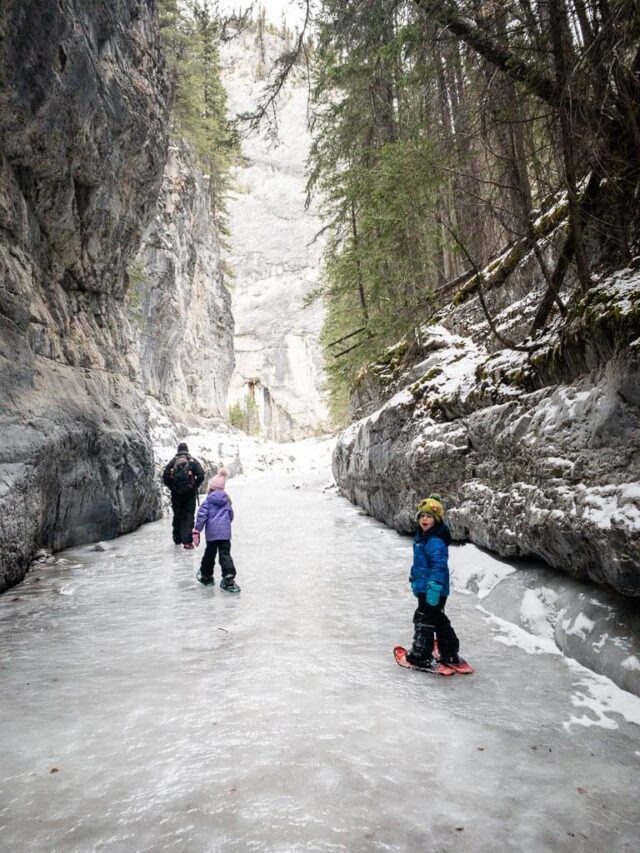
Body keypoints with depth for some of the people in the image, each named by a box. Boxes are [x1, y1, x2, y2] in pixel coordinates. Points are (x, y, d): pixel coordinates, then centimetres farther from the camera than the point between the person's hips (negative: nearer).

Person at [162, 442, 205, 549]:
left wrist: (172, 487, 10)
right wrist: (195, 486, 4)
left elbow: (165, 477, -1)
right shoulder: (193, 461, 1)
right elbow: (201, 475, -9)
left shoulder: (173, 461, 5)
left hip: (176, 493, 2)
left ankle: (177, 539, 24)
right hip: (190, 492, -2)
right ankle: (187, 541, -8)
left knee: (177, 515, 14)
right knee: (189, 516, 0)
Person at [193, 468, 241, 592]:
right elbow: (231, 516, 18)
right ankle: (229, 579, -18)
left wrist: (197, 531, -5)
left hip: (211, 532, -1)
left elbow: (202, 515, -8)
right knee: (225, 554, -4)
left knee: (210, 554, 16)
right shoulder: (227, 500, 11)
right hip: (225, 532, 2)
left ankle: (206, 576, 33)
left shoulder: (208, 500, -1)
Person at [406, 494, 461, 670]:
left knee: (424, 620, 1)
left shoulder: (435, 541, -22)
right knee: (439, 620, 19)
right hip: (424, 588, 11)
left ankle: (421, 656, 13)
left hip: (432, 590, -11)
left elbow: (439, 565, -29)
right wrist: (415, 579, 28)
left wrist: (434, 586, -32)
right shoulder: (423, 536, 10)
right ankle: (449, 654, 31)